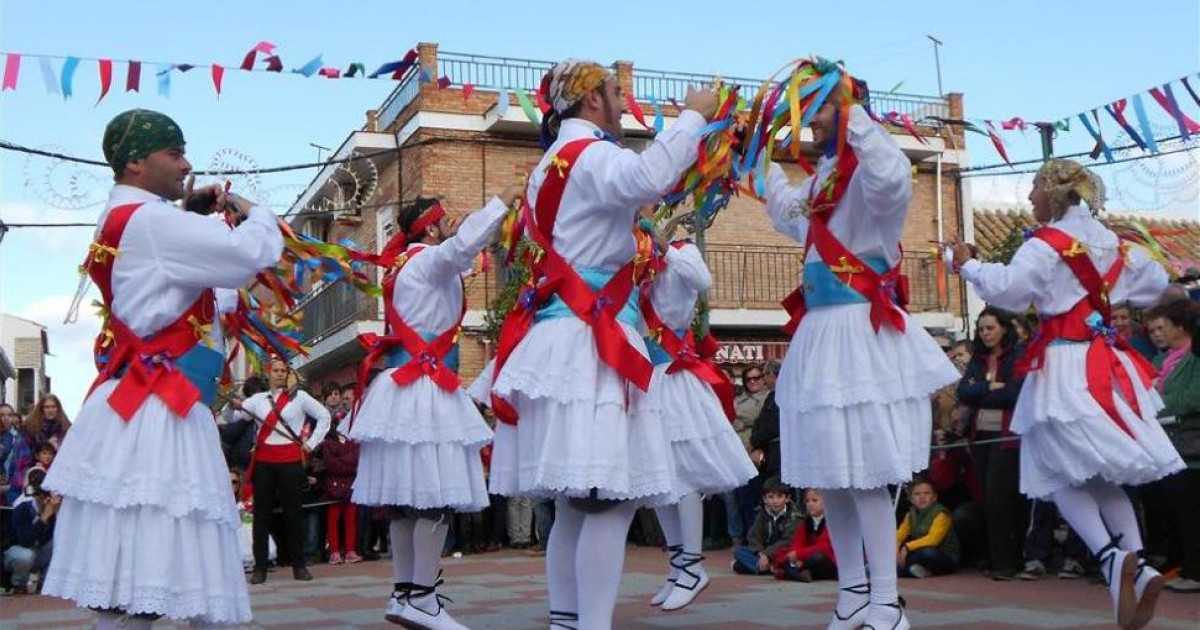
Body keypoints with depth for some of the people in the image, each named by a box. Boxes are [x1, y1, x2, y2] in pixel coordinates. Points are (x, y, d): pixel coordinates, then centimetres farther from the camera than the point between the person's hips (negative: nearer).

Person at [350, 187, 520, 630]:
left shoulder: (407, 265, 22)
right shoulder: (427, 260, -6)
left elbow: (461, 253, 34)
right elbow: (464, 244, -25)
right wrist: (502, 201, -16)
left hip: (405, 389, 10)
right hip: (423, 390, -10)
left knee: (407, 496, 8)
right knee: (437, 497, -10)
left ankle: (404, 594, 11)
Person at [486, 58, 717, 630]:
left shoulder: (554, 161, 23)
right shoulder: (592, 154, -8)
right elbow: (650, 178, -29)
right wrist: (693, 115, -16)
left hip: (559, 335, 10)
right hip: (588, 341, -10)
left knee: (576, 503, 11)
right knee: (613, 501, -14)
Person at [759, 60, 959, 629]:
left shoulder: (868, 171, -9)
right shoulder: (822, 177, 17)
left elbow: (894, 180, -36)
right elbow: (789, 216, 38)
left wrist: (852, 112, -27)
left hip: (861, 330, -9)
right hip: (821, 329, 9)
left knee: (864, 473, -9)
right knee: (827, 471, 11)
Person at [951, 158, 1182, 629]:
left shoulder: (1046, 244, -9)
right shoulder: (1111, 243, 13)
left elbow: (1005, 288, -18)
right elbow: (1156, 282, 25)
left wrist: (967, 264, -3)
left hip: (1065, 365, -7)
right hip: (1108, 363, 7)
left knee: (1063, 473, -3)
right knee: (1103, 473, 12)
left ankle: (1111, 556, -22)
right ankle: (1137, 563, 0)